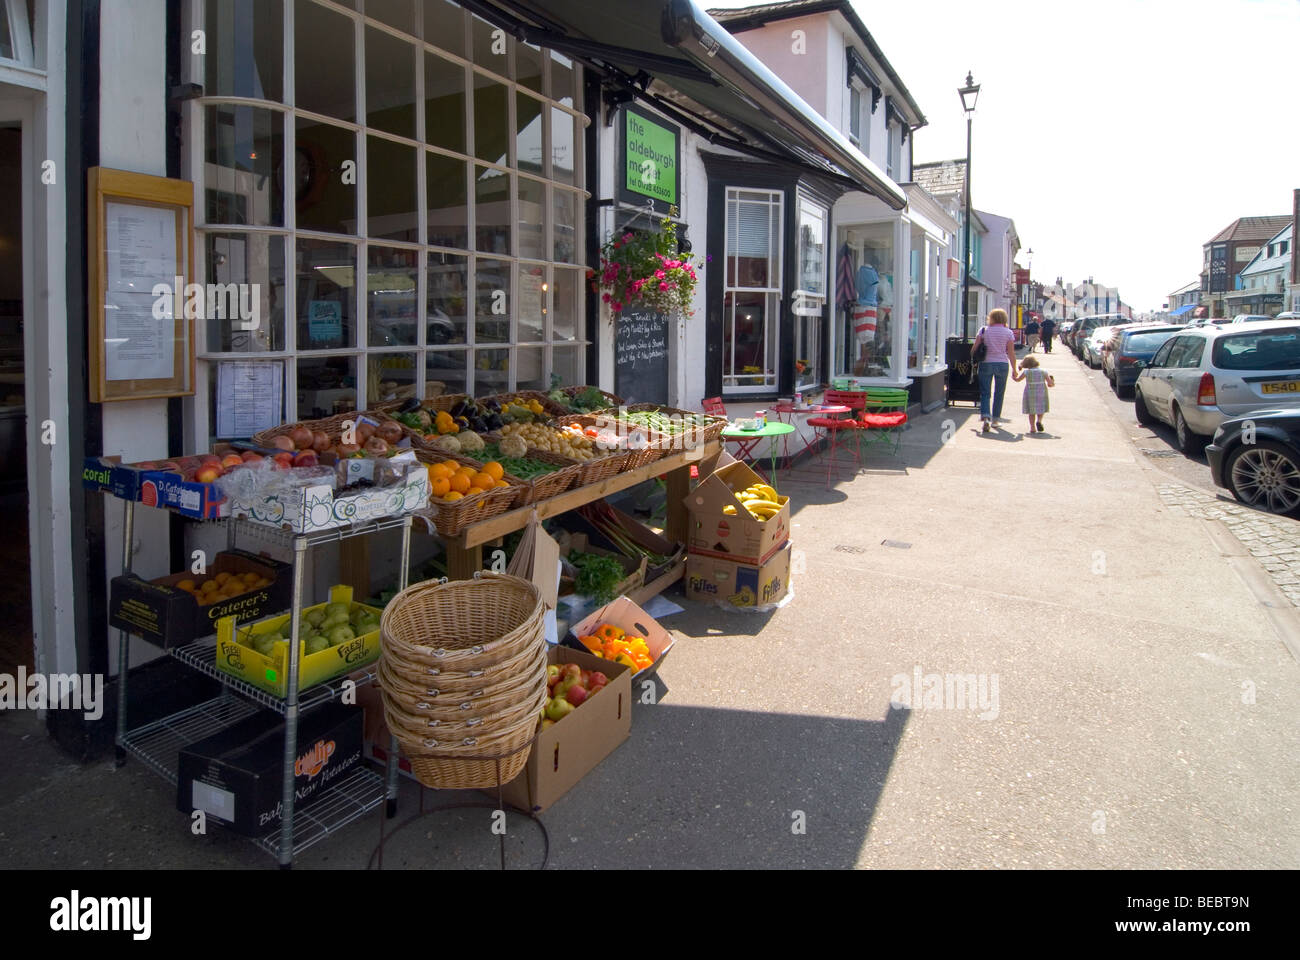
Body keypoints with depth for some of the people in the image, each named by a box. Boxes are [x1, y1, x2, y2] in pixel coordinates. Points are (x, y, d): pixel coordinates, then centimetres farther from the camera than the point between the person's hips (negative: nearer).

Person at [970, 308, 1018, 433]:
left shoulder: (984, 330, 0)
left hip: (986, 363, 0)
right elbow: (1011, 353, -1)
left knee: (985, 392, 2)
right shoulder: (1008, 333, 0)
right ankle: (995, 419, 19)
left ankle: (985, 416, -19)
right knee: (999, 393, 13)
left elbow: (975, 347, -3)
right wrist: (1014, 369, 6)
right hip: (1002, 364, 0)